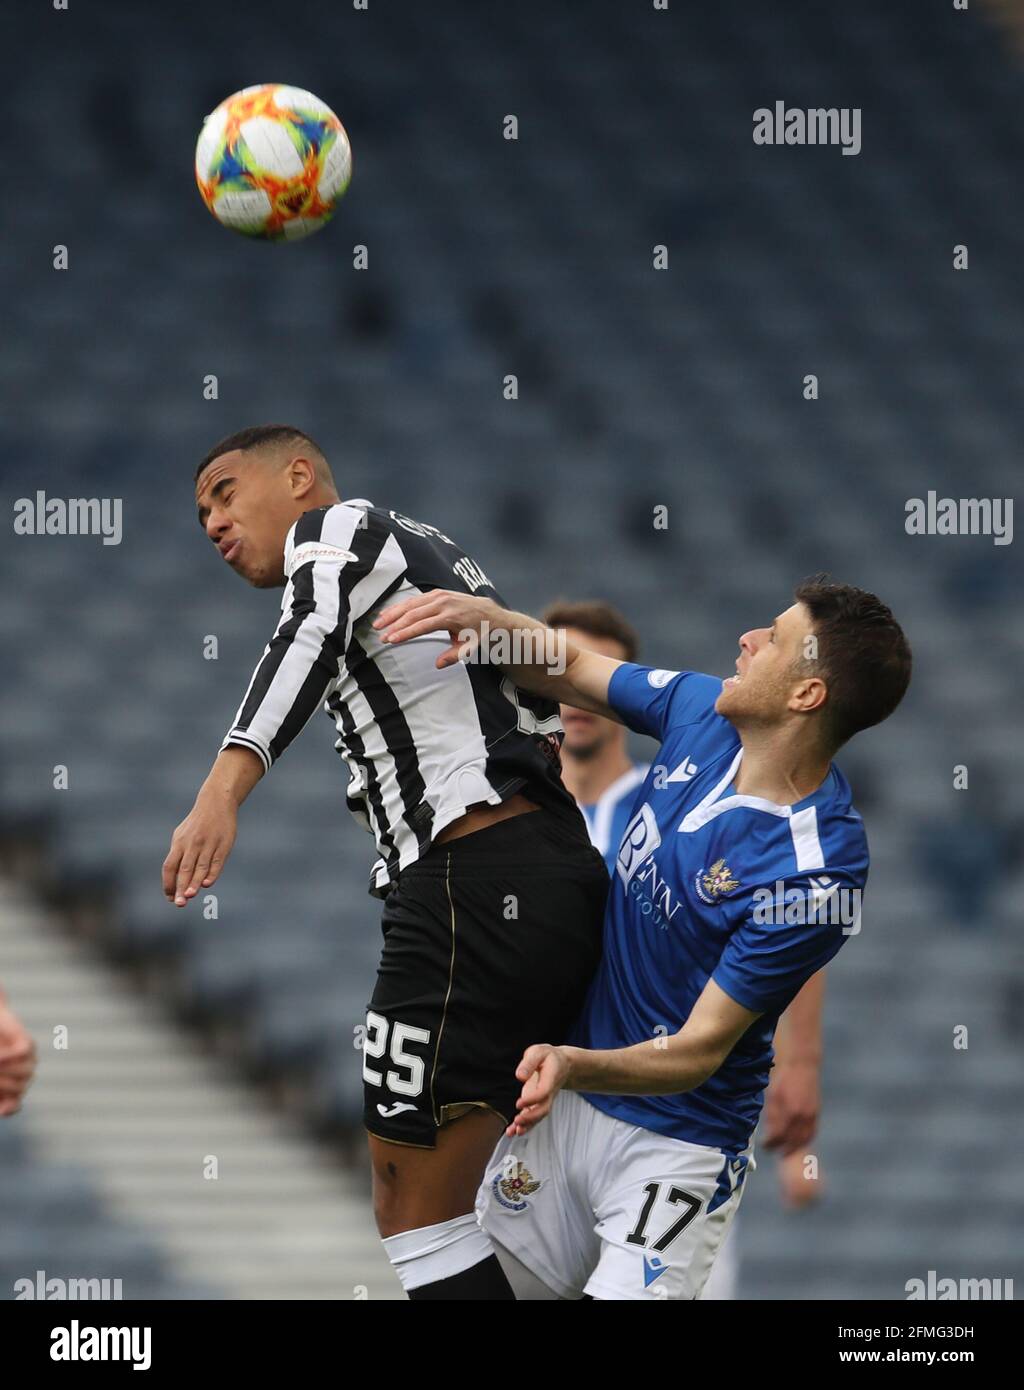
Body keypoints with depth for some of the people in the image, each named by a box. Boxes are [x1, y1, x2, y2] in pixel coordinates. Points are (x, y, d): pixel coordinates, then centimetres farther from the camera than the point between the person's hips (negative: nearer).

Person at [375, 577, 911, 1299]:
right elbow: (569, 671, 11)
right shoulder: (702, 707, -6)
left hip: (677, 1142, -7)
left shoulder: (813, 873, -27)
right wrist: (492, 621, -10)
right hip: (570, 1097, 7)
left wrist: (575, 1067, -41)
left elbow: (698, 1053, -25)